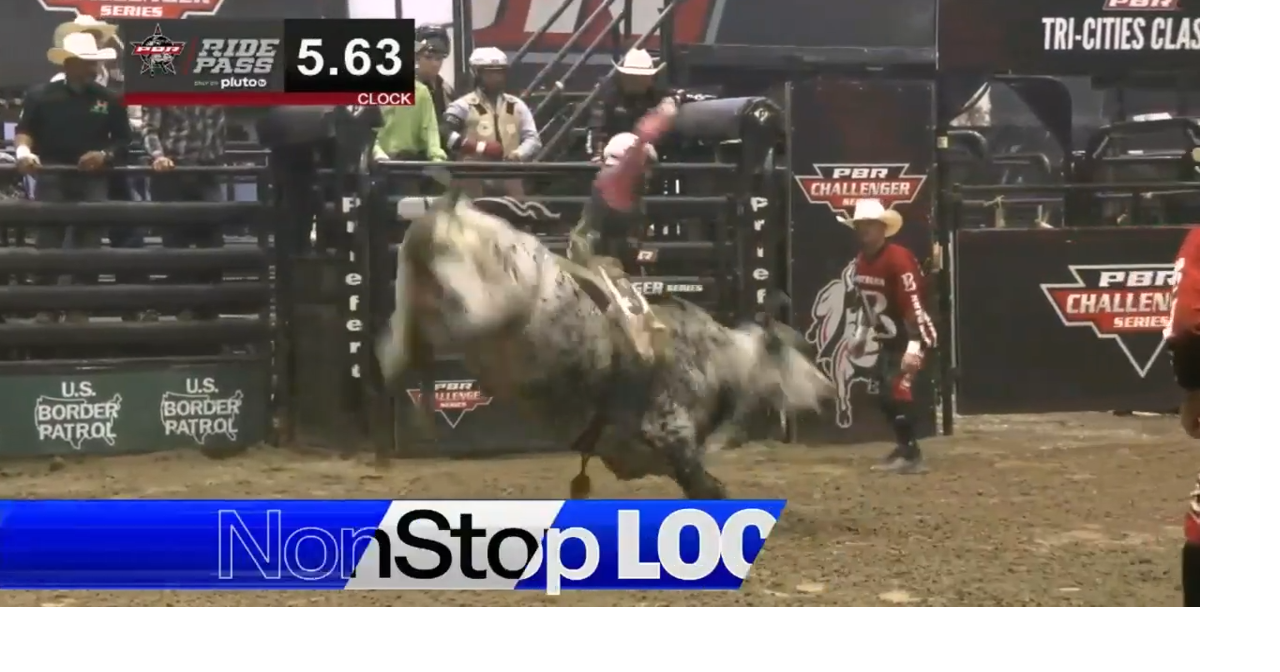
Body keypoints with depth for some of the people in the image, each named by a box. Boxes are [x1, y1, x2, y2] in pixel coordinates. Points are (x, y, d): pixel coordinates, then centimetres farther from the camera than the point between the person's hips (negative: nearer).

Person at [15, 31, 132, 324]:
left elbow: (123, 139, 10)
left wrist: (105, 155, -9)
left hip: (93, 180, 2)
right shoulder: (41, 95, 2)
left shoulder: (110, 99, 6)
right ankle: (44, 308, 0)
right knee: (48, 244, -6)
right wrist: (23, 150, -18)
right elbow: (25, 129, 3)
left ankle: (80, 309, 6)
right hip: (52, 177, -1)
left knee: (88, 244, 0)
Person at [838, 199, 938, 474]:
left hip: (911, 337, -9)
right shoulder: (859, 262, 4)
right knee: (884, 394, 11)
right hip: (887, 339, 9)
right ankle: (904, 448, 26)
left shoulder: (899, 259, -23)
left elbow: (914, 304, -28)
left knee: (898, 390, -19)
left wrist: (914, 346, -33)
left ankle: (912, 456, -14)